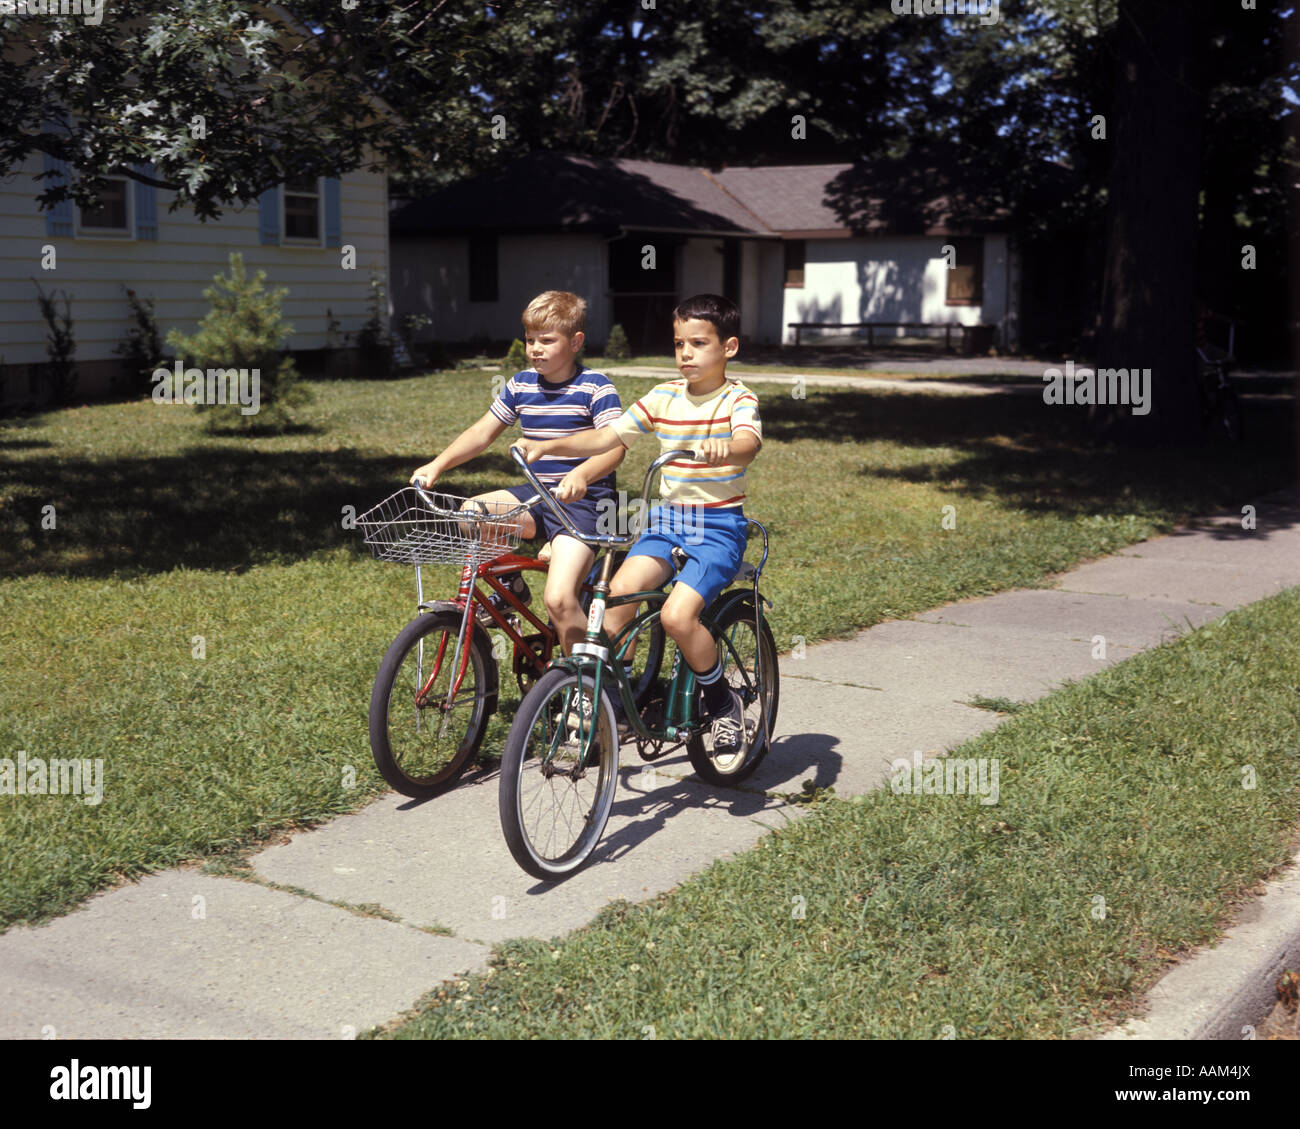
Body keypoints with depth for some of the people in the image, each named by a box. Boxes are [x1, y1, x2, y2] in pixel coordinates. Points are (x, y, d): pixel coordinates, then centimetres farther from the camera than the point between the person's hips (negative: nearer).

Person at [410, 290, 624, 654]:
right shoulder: (521, 385, 8)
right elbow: (482, 432, 13)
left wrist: (581, 476, -41)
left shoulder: (596, 388, -9)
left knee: (559, 599, -23)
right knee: (471, 514, -21)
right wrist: (437, 465, -2)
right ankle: (511, 584, 6)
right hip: (537, 494, 6)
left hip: (583, 501, -6)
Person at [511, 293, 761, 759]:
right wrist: (547, 446, -11)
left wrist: (725, 449, -53)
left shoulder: (738, 399, -7)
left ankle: (723, 704, 2)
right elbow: (607, 436, 3)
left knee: (677, 615, -23)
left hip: (718, 524, -5)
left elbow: (749, 443, -29)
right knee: (618, 593, -19)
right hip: (668, 517, 5)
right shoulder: (663, 397, 7)